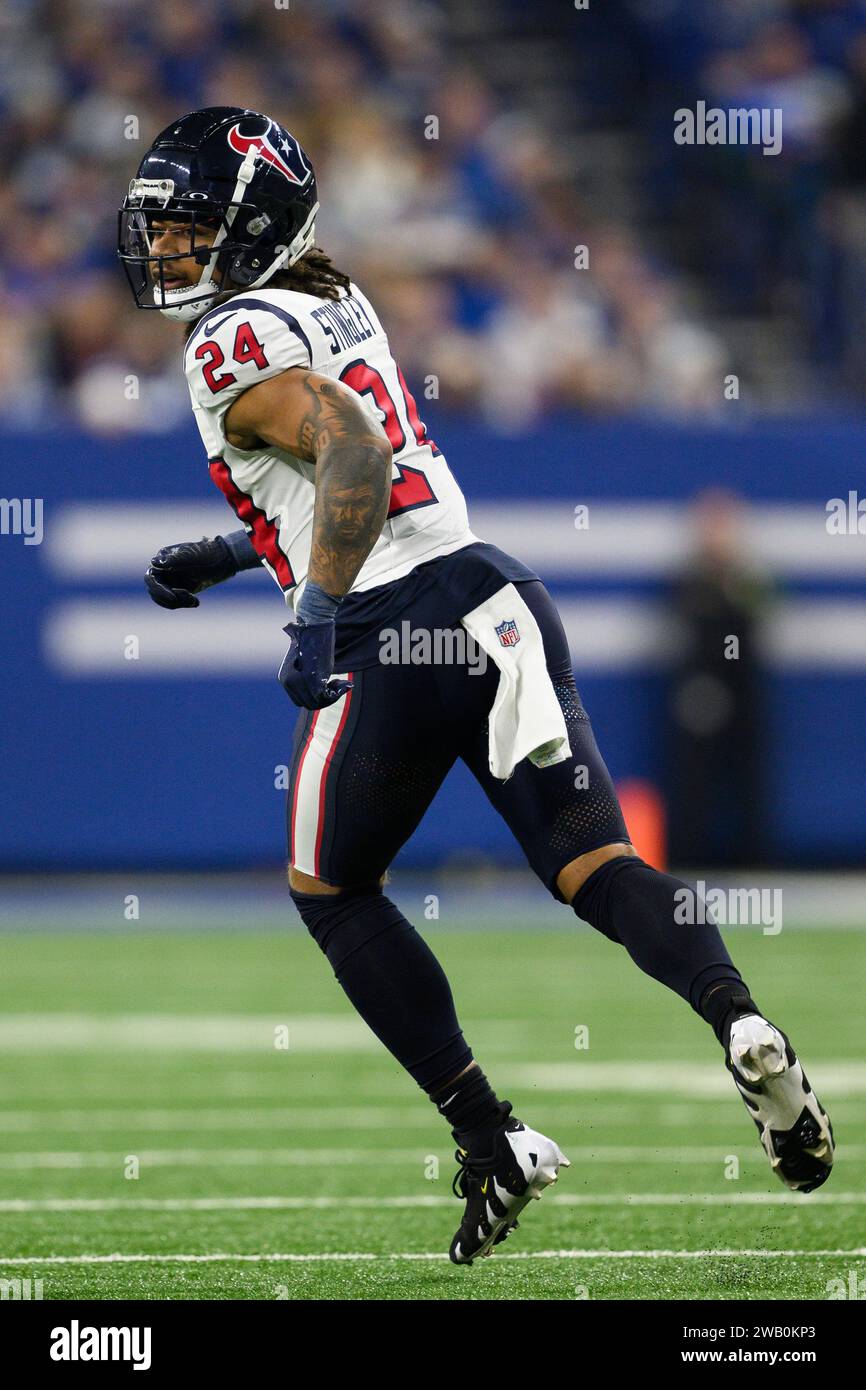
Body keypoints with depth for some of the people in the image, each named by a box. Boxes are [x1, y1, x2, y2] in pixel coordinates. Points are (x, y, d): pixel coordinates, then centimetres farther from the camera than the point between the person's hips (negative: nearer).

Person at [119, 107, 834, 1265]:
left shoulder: (238, 344, -6)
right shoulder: (333, 305, 22)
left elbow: (353, 455, -23)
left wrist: (316, 617, -24)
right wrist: (228, 555, 34)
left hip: (396, 632, -7)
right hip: (494, 591, 7)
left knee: (331, 890, 13)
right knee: (596, 868, 0)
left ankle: (493, 1144, 5)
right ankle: (739, 1021, -29)